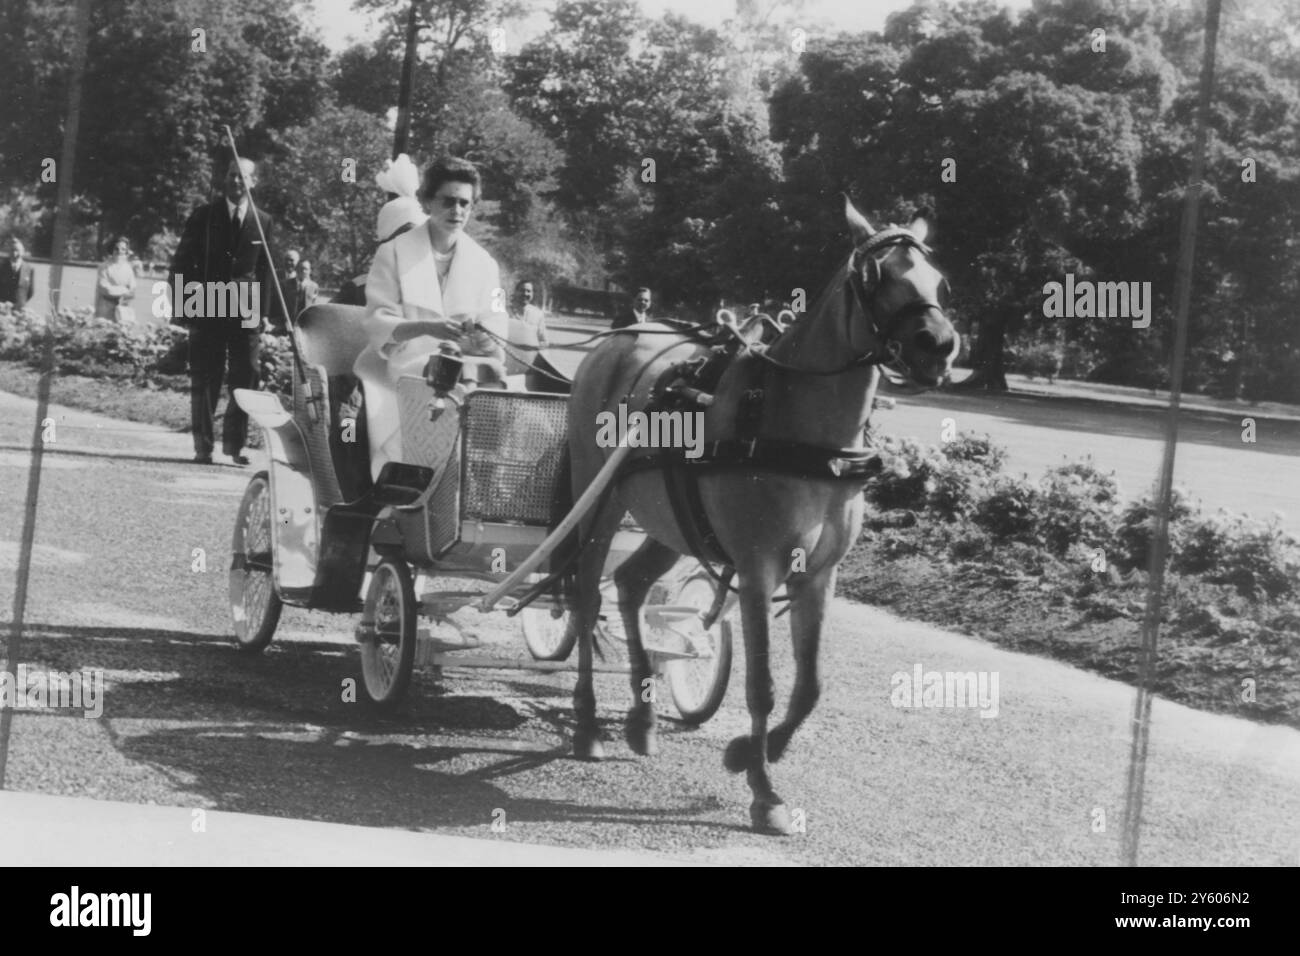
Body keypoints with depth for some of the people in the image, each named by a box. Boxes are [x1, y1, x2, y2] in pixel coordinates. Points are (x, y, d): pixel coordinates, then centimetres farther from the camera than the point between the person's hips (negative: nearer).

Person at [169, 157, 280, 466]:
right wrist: (181, 307, -3)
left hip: (246, 311, 1)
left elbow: (266, 270, 6)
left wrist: (264, 311, -2)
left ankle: (234, 444, 6)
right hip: (207, 309, -1)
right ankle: (203, 446, 7)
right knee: (204, 380, 1)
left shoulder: (263, 224, 7)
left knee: (244, 379, -2)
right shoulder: (203, 216, 4)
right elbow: (182, 263, 4)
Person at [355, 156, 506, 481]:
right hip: (401, 373, -3)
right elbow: (378, 326, -5)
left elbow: (495, 336, 7)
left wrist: (481, 339, -19)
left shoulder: (484, 264, 12)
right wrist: (427, 327, -24)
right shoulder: (394, 253, 3)